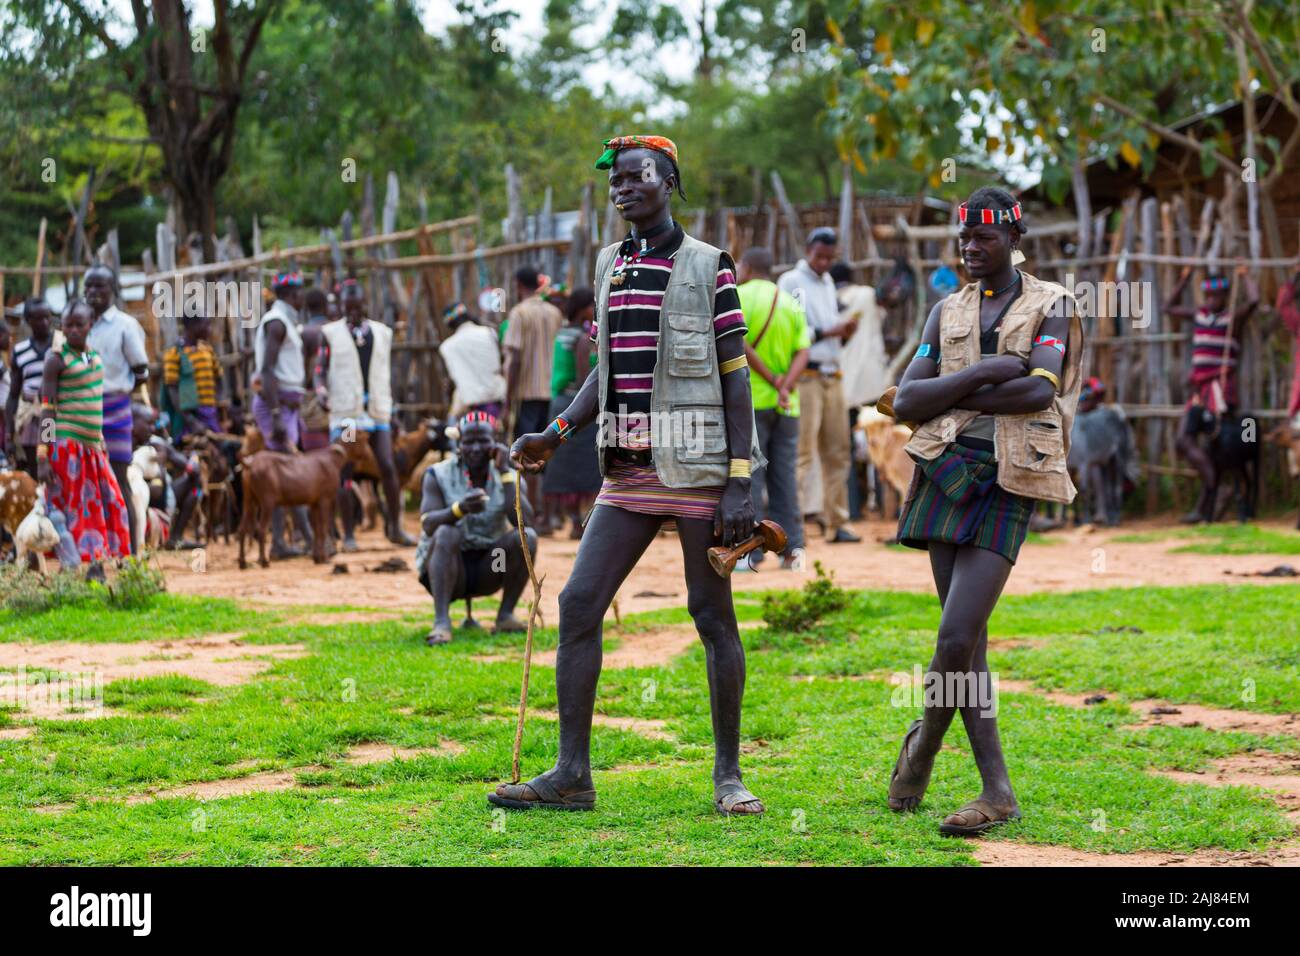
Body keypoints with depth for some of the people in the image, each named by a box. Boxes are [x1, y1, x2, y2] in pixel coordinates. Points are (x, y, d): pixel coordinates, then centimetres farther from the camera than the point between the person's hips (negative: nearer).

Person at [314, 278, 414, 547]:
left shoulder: (382, 333, 14)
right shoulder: (330, 333, 4)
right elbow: (320, 369, 0)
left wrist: (389, 406, 18)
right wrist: (321, 390, -20)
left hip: (377, 413, 2)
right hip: (344, 413, -2)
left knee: (388, 467, -6)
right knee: (345, 473, -1)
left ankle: (395, 527, 6)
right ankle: (348, 534, 4)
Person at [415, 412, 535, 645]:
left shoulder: (507, 477, 0)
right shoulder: (439, 475, -6)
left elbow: (524, 520, -19)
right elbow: (428, 525, -22)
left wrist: (505, 472, -19)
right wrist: (459, 509, -41)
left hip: (488, 571, 2)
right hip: (446, 568, -2)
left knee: (526, 537, -21)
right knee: (446, 534, -32)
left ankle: (505, 615, -14)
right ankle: (441, 622, -40)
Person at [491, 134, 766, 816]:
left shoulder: (708, 266, -3)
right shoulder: (610, 266, 13)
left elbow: (736, 377, -5)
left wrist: (739, 483, -12)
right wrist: (555, 435, 6)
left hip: (697, 472, -5)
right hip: (627, 474, 5)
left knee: (713, 616, 0)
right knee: (576, 605, -2)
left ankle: (728, 776, 10)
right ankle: (571, 776, 1)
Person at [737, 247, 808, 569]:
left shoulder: (738, 297, -4)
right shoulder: (791, 303, 12)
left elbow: (739, 345, -17)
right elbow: (802, 352, 2)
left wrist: (772, 380, -14)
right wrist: (785, 386, -10)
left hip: (749, 400, -5)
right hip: (786, 406, 5)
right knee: (784, 476, 8)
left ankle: (749, 551, -6)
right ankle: (791, 549, 6)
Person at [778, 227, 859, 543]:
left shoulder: (828, 282, 20)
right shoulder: (791, 282, -2)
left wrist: (845, 333, 1)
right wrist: (828, 332, -16)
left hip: (832, 375, 7)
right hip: (805, 375, -7)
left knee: (837, 451, 5)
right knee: (803, 451, -11)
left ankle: (837, 523, 8)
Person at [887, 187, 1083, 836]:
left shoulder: (1052, 308, 4)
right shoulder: (947, 312, 15)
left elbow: (1042, 390, -14)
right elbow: (905, 402, 4)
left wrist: (951, 396, -7)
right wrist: (980, 375, -9)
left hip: (1007, 485, -4)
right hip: (946, 472, 4)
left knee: (957, 639, -14)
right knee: (966, 643, 2)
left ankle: (926, 739, 14)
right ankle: (997, 792, 9)